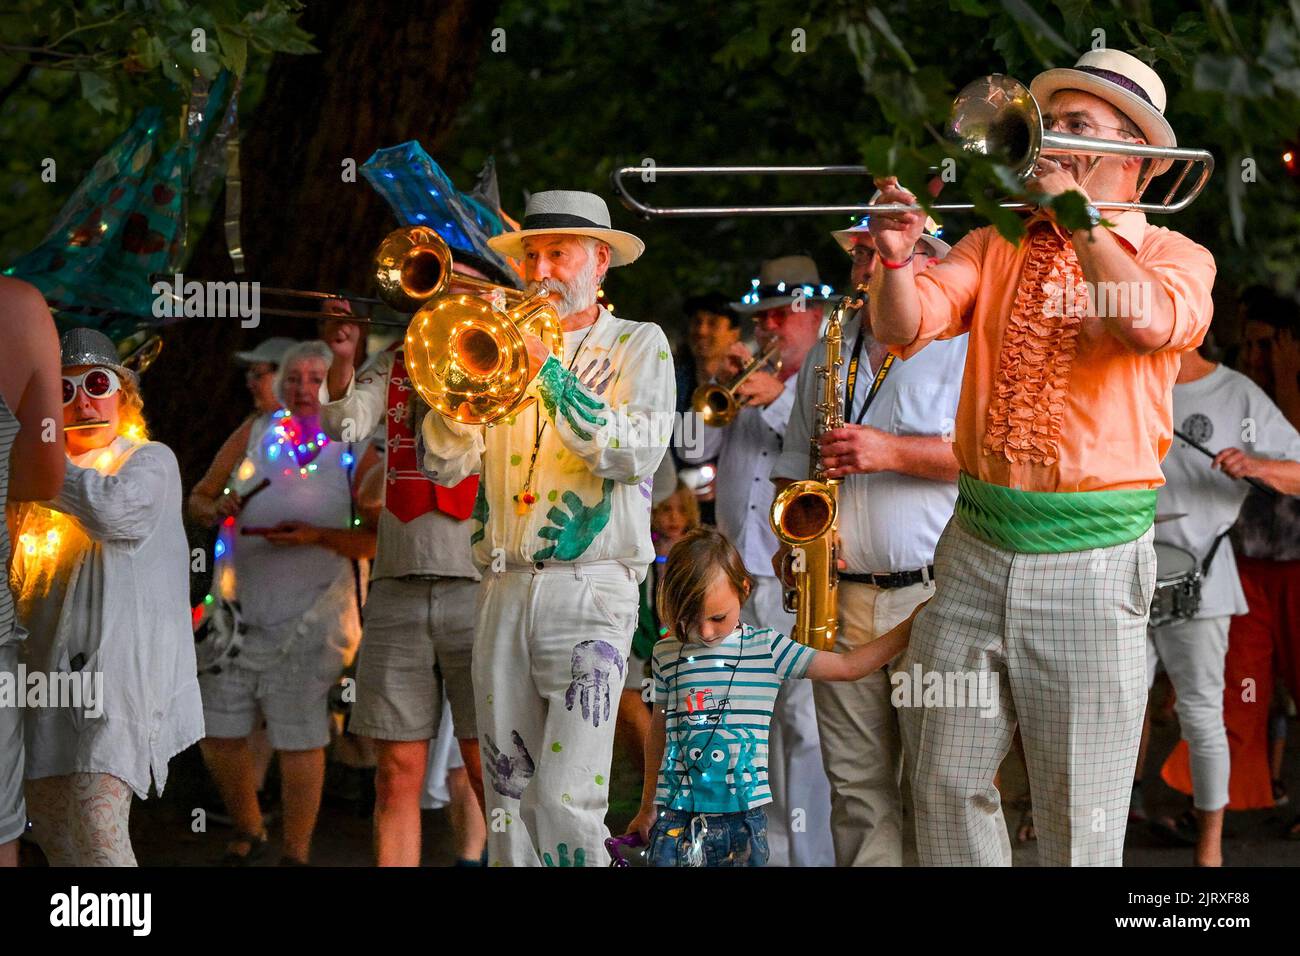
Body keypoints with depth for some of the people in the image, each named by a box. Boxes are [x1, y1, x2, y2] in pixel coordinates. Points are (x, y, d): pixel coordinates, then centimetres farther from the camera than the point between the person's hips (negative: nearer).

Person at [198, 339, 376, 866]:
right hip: (238, 618, 4)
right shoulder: (258, 443, 9)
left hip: (306, 623, -4)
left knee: (299, 743, -1)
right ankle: (247, 833, 29)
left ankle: (295, 855, 12)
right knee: (219, 734, 7)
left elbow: (375, 541, -5)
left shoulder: (350, 456, 0)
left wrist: (318, 536, -19)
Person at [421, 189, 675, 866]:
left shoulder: (638, 345, 5)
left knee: (567, 800, -14)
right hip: (504, 588, 5)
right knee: (508, 792, 6)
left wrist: (549, 368, -16)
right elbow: (443, 465, 6)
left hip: (590, 588, -4)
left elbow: (638, 454, -13)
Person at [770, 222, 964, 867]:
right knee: (858, 786, 3)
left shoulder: (966, 345, 2)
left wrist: (893, 452, -17)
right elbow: (794, 464, 25)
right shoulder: (828, 354, 19)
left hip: (936, 595, -5)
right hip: (842, 598, 5)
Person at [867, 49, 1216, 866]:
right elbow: (905, 328, 1)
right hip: (976, 547, 4)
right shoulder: (999, 246, 12)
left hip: (1091, 559, -4)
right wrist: (897, 260, -19)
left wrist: (1075, 205, -13)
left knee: (1079, 818, 0)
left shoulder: (1175, 256, 2)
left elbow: (1148, 320, -21)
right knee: (947, 784, 8)